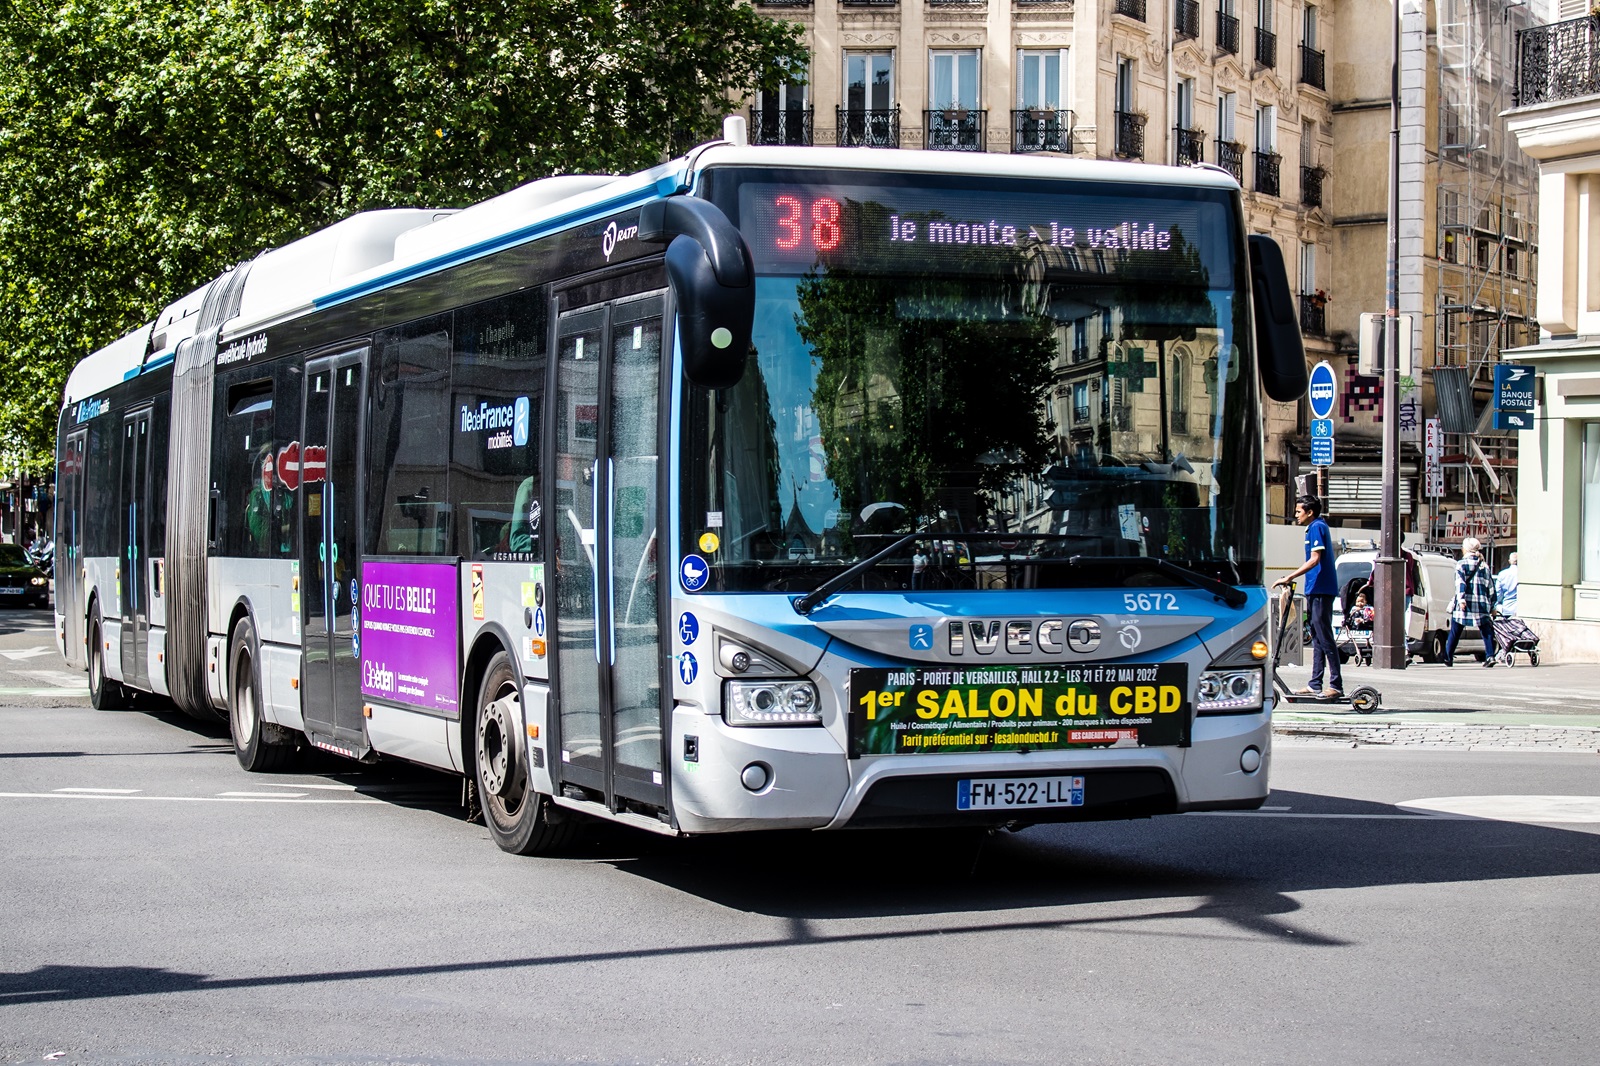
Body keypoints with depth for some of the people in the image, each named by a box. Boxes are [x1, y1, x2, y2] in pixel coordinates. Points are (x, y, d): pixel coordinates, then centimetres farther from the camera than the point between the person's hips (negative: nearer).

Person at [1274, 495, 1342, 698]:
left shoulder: (1317, 527, -12)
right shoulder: (1316, 527, 19)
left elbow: (1314, 560, -21)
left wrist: (1289, 578, -21)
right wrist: (1292, 579, 26)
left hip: (1321, 590, -11)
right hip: (1315, 590, 11)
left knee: (1324, 638, -10)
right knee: (1317, 638, 11)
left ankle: (1336, 685, -10)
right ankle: (1315, 684, 14)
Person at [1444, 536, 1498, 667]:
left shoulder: (1461, 564, 2)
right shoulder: (1485, 566, 14)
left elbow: (1460, 582, -12)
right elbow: (1491, 586, 16)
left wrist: (1461, 598, -21)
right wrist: (1492, 606, 21)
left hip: (1463, 606, -3)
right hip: (1481, 606, 3)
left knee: (1454, 633, 6)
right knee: (1486, 631, 2)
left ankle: (1448, 658, 9)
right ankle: (1490, 655, -14)